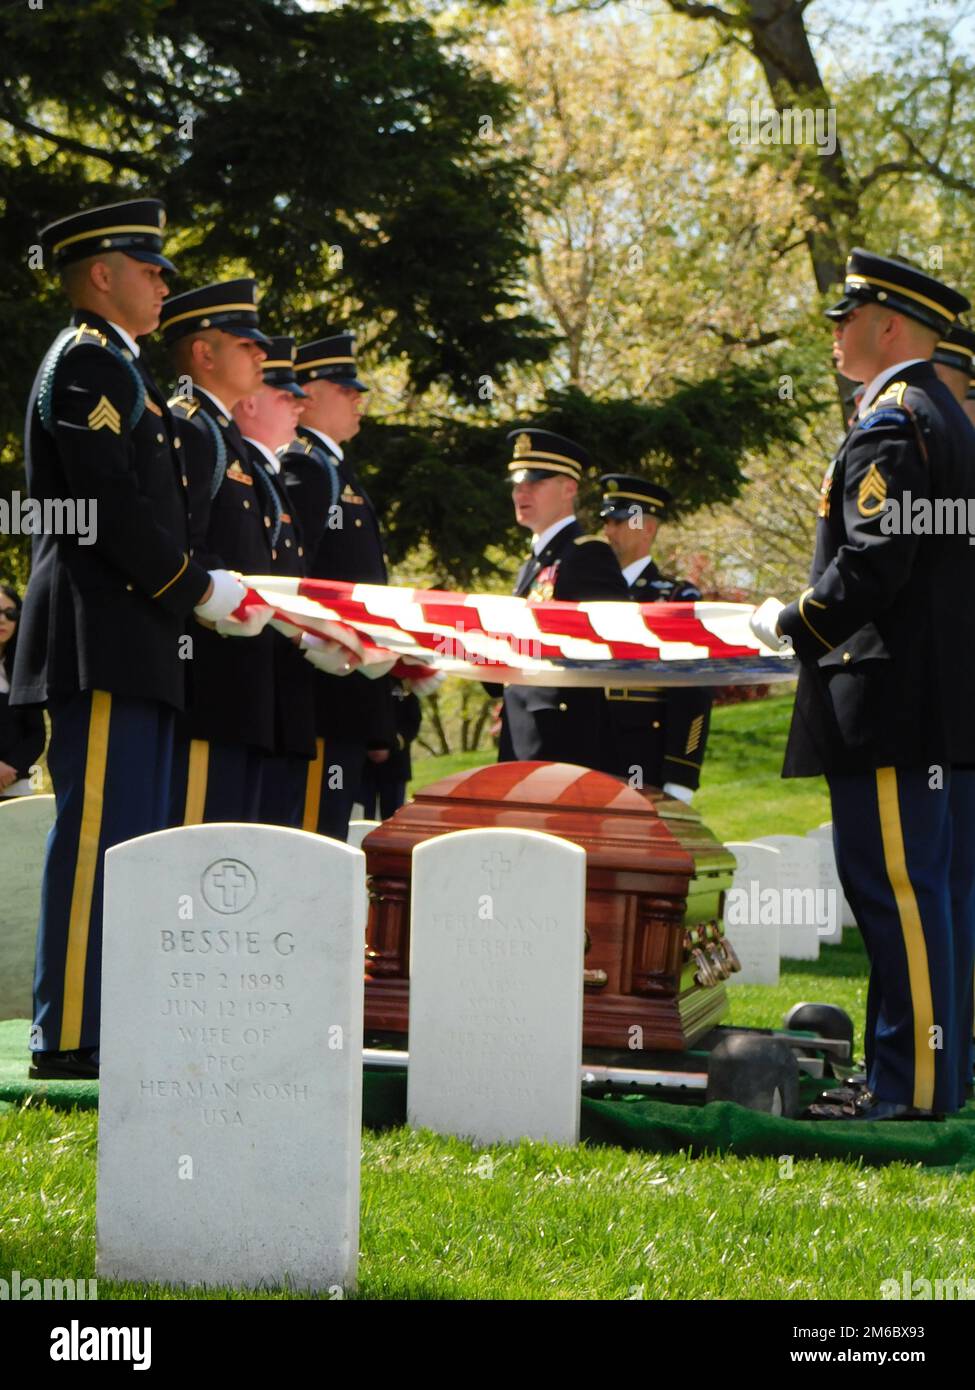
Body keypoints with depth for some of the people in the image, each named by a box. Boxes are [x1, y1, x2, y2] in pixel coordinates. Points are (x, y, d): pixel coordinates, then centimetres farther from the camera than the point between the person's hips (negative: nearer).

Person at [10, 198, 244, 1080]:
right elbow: (110, 503, -17)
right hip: (104, 639, -10)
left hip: (135, 642, 10)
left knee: (132, 836, 10)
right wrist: (197, 587, -12)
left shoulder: (115, 366, 24)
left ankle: (117, 1028, 14)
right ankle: (68, 1037, -8)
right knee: (98, 832, -10)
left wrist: (197, 590, 11)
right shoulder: (87, 359, -7)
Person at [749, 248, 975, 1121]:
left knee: (896, 891, -7)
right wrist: (811, 620, 21)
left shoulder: (890, 427, -13)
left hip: (892, 701, -10)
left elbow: (872, 566, -21)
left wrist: (789, 623, -7)